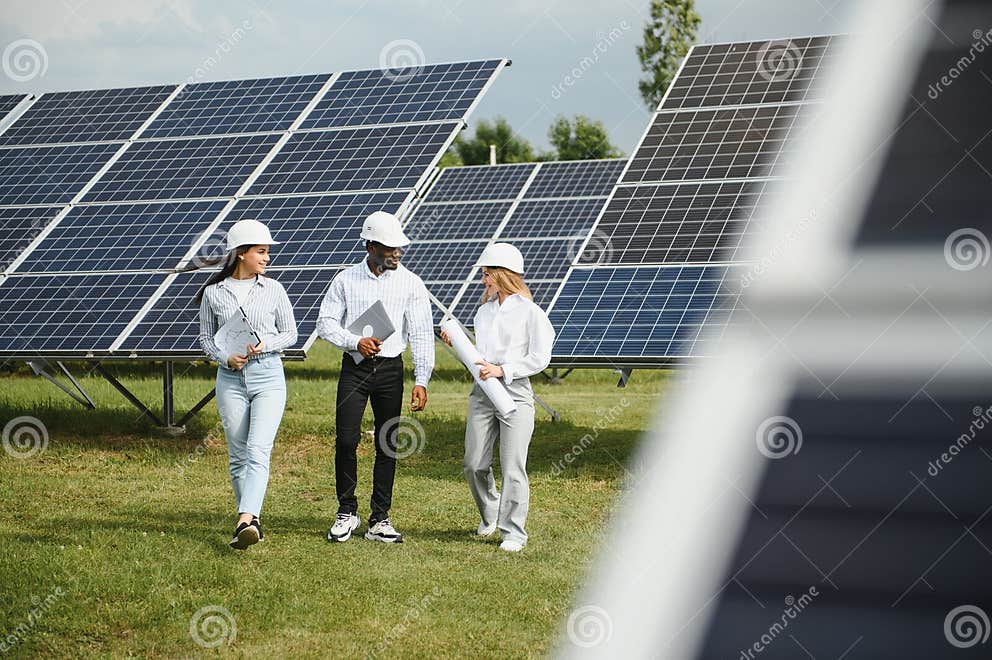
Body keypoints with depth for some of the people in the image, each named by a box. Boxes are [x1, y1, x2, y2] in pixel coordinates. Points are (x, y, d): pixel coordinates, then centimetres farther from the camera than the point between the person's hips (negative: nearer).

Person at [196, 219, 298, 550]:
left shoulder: (273, 290, 3)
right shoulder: (214, 293, 3)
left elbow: (290, 333, 8)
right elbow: (205, 337, 9)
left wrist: (264, 345, -11)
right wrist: (226, 358, -10)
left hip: (268, 376, -1)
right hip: (230, 379, 1)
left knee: (258, 451, -16)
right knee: (238, 455, 7)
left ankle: (245, 520, -28)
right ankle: (251, 521, 18)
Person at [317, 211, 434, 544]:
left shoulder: (411, 283, 1)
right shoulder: (346, 279, 2)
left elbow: (422, 335, -3)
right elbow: (326, 322, 3)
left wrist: (421, 381, -11)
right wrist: (356, 342, -14)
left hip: (390, 369, 0)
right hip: (354, 367, 0)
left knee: (388, 445, 3)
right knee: (346, 439, -7)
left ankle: (379, 520, 12)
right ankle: (346, 513, 10)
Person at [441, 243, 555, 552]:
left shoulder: (529, 312, -5)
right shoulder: (484, 311, 14)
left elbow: (539, 359, -10)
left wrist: (501, 370, -16)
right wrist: (457, 343, 3)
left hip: (515, 394, -6)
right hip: (482, 393, 6)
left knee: (513, 468, -5)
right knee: (474, 465, 6)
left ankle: (513, 532, 3)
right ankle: (489, 515, 30)